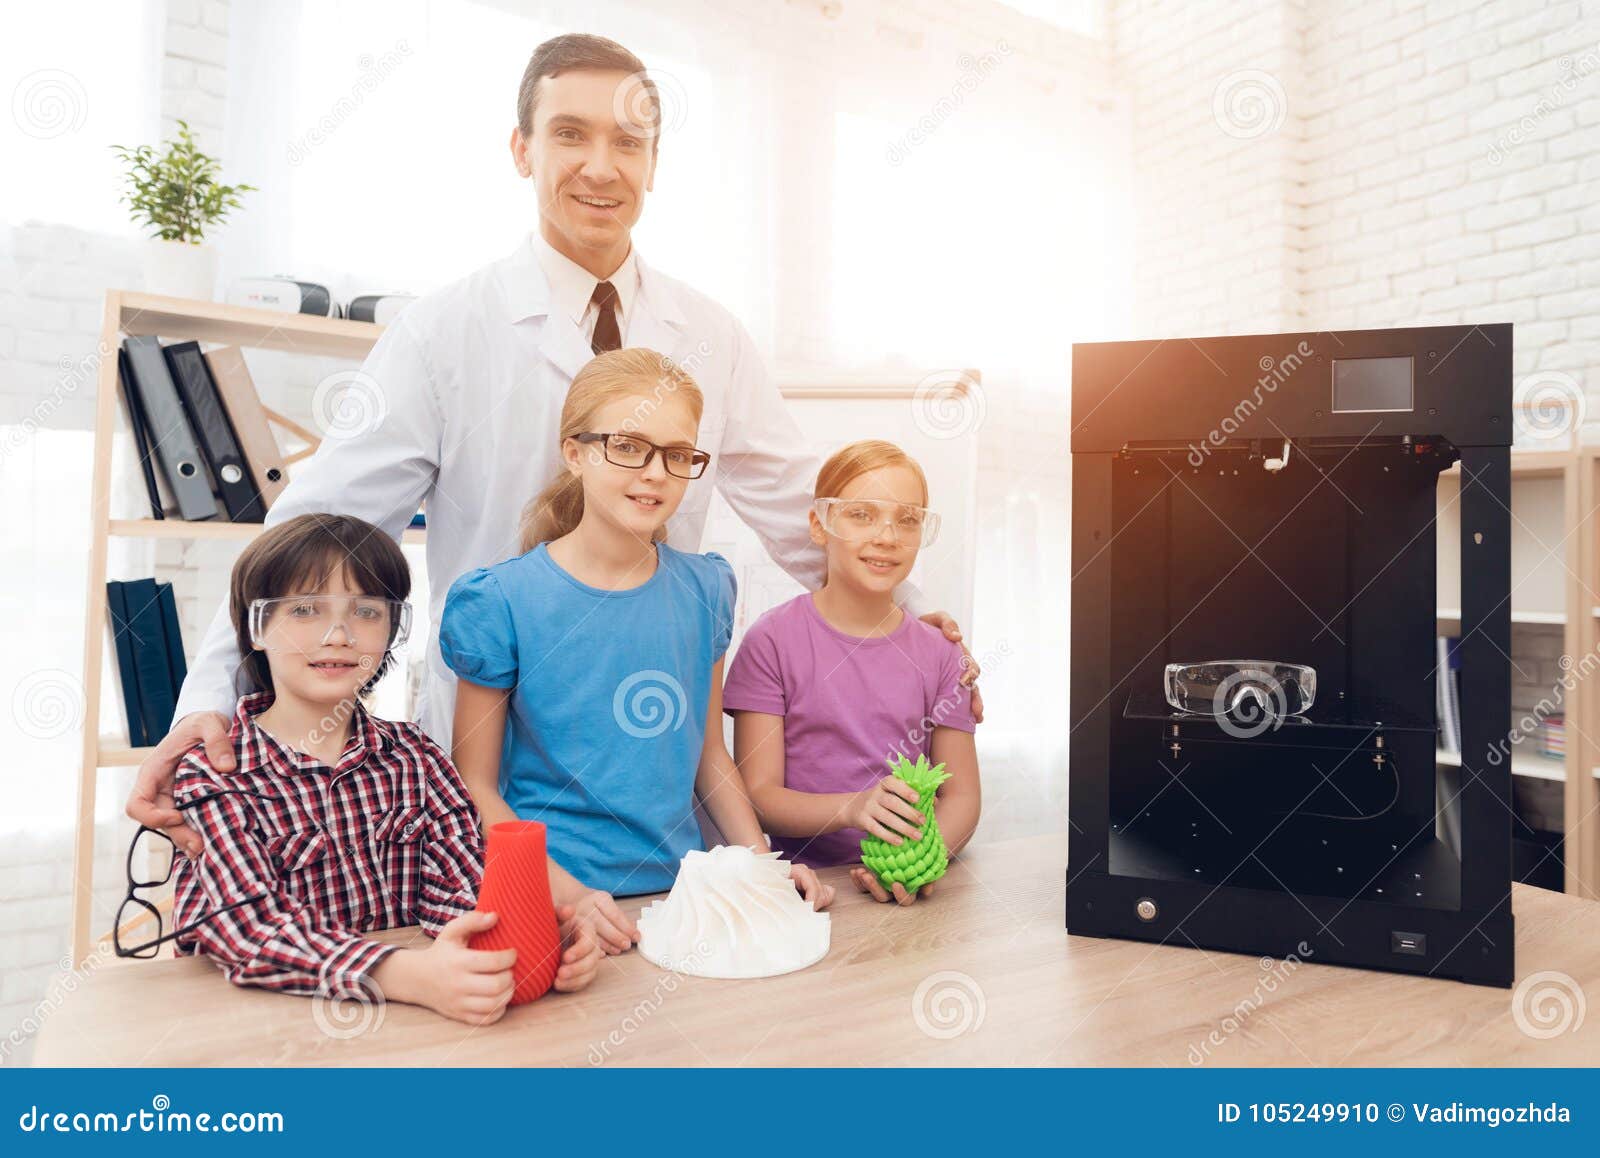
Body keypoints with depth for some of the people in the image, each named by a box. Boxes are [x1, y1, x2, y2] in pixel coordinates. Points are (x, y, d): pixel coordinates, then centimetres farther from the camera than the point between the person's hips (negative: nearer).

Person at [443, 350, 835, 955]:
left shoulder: (704, 590, 5)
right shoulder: (502, 602, -6)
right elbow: (477, 788, -4)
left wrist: (764, 865, 2)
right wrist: (568, 894, -16)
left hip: (681, 889, 3)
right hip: (554, 903, -2)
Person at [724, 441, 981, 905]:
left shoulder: (938, 652, 8)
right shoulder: (773, 640, -3)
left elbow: (962, 792, 7)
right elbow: (756, 795, -5)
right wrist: (852, 807, -23)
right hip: (805, 880, -2)